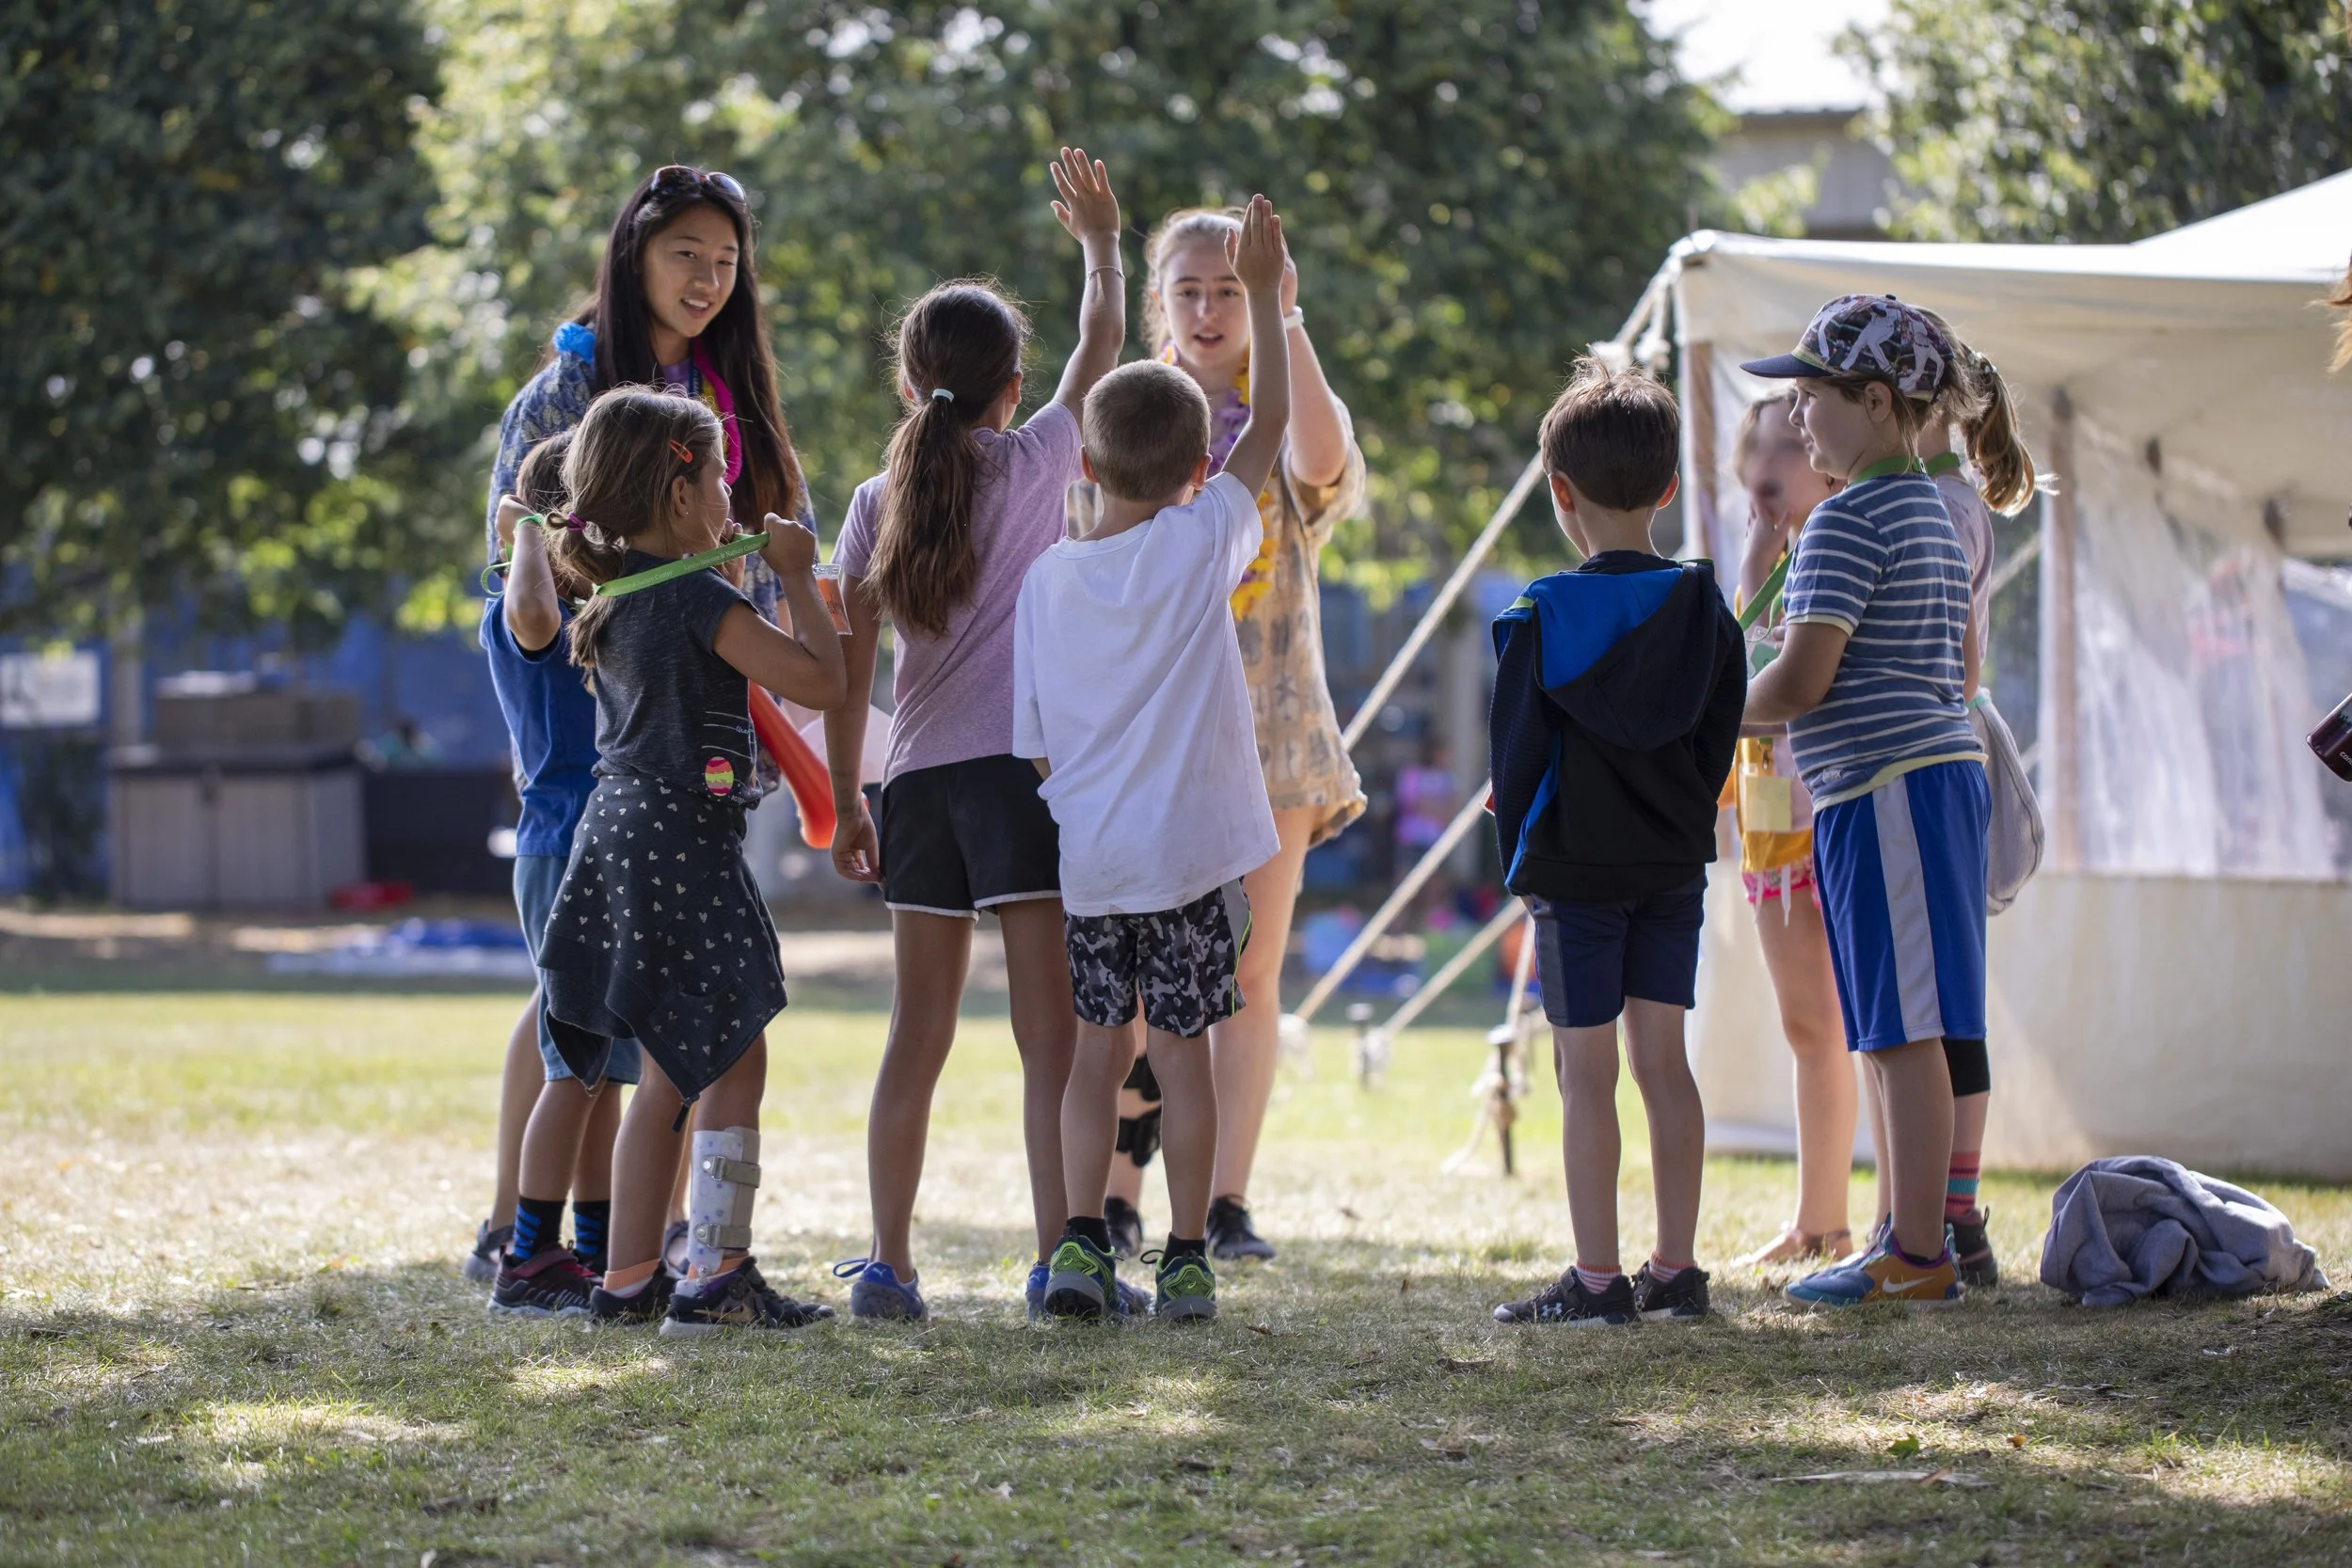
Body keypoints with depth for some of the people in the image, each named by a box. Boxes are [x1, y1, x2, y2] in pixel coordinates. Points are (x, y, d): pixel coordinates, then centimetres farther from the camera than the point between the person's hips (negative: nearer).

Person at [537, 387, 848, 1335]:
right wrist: (797, 576, -4)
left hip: (619, 830, 9)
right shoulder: (700, 599, -15)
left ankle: (627, 1278, 13)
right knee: (733, 1061, -6)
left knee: (670, 1073, 13)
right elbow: (822, 682, -15)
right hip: (686, 839, -9)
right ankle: (715, 1275, -9)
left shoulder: (613, 599, 11)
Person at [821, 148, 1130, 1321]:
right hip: (1020, 765, -4)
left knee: (917, 1033, 10)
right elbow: (1102, 344, 14)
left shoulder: (877, 502, 7)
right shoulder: (1034, 465, 1)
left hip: (917, 780, 4)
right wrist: (1099, 242, 30)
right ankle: (1057, 1258, -10)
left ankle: (888, 1265, 9)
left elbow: (848, 663, 3)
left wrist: (845, 800, 10)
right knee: (1048, 1031, -5)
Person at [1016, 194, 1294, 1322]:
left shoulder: (1047, 579, 2)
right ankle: (1185, 1261, 8)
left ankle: (1081, 1242, -2)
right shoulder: (1201, 542, -6)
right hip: (1188, 849, -2)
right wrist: (1261, 295, 11)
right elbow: (1272, 424, 4)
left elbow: (1031, 739, 4)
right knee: (1182, 1052, 5)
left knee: (1098, 1048, 9)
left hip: (1083, 852, 2)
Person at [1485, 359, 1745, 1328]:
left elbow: (1517, 750, -6)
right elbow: (1719, 745, 7)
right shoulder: (1703, 608, 2)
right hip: (1675, 866, 5)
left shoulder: (1544, 615, -10)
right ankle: (1675, 1273, 9)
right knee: (1663, 1059, 8)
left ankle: (1596, 1281, -2)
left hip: (1576, 870, -4)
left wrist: (1518, 864, 6)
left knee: (1585, 1072, -2)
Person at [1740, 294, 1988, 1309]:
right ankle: (1904, 1235, 17)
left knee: (1903, 1029, -8)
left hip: (1882, 787, -10)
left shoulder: (1848, 520, -13)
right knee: (1893, 1031, 13)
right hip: (1935, 763, 10)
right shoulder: (1935, 513, 17)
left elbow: (1802, 678, -20)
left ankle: (1917, 1256, -8)